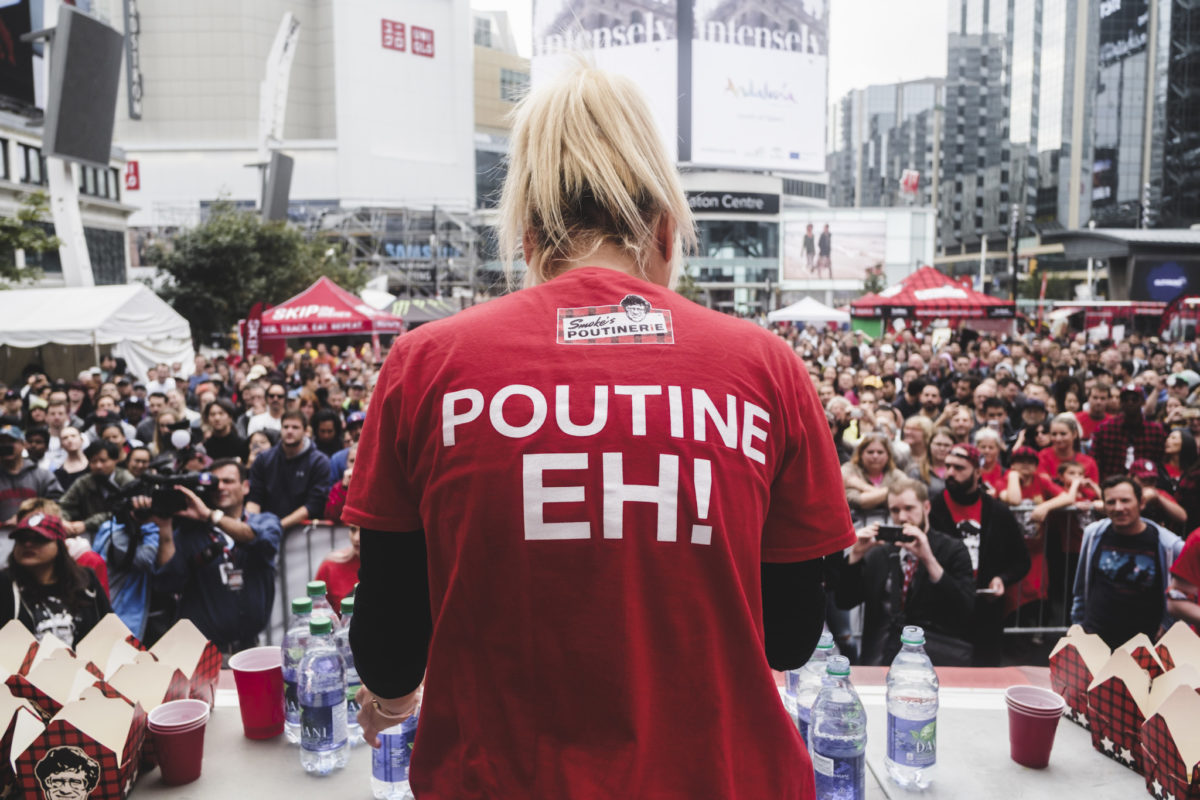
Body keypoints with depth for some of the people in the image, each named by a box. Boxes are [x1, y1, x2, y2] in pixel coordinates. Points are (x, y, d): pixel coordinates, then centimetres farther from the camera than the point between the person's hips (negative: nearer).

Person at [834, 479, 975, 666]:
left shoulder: (953, 550, 6)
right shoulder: (879, 554, 17)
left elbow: (966, 609, -9)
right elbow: (844, 601, 10)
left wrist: (929, 559, -20)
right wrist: (856, 554, -3)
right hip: (882, 649, 2)